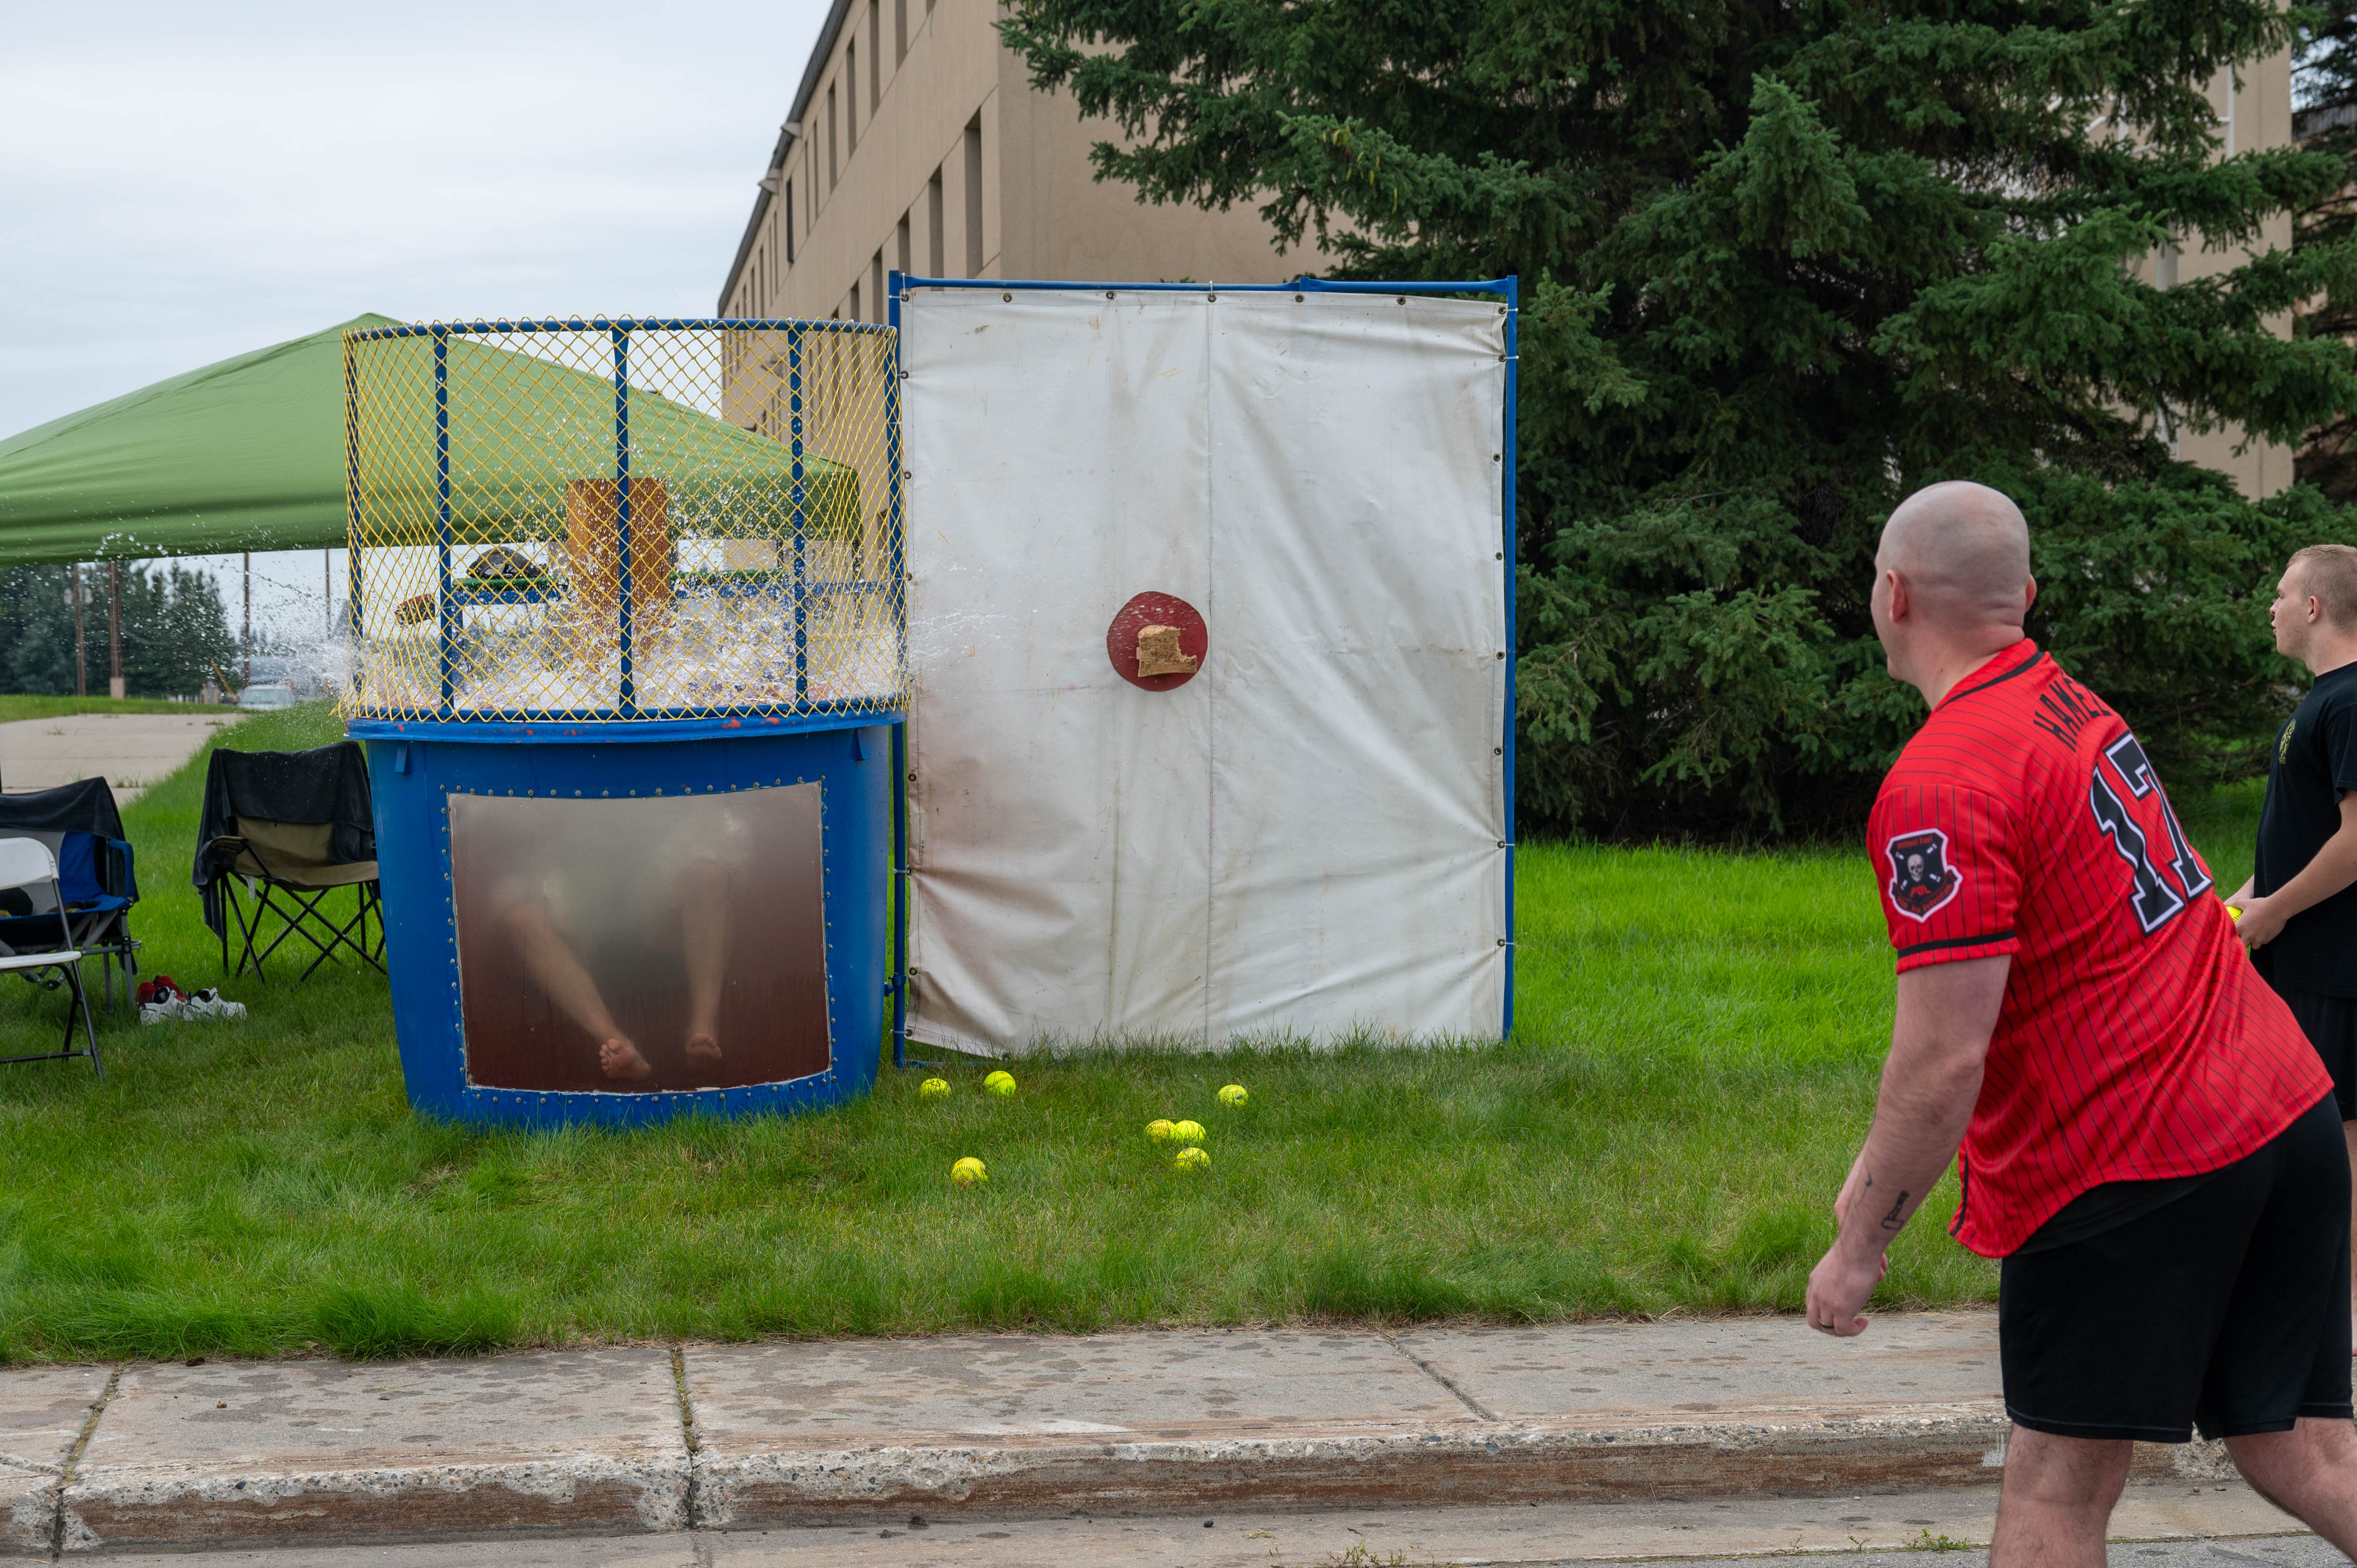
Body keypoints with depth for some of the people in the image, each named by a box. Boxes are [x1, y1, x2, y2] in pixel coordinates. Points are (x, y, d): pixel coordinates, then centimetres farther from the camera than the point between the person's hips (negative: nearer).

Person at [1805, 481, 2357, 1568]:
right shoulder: (2069, 704, 11)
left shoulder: (1938, 791, -17)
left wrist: (1859, 1250, -8)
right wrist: (1886, 1160, 25)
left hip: (2132, 1163, -8)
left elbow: (1944, 1063, -20)